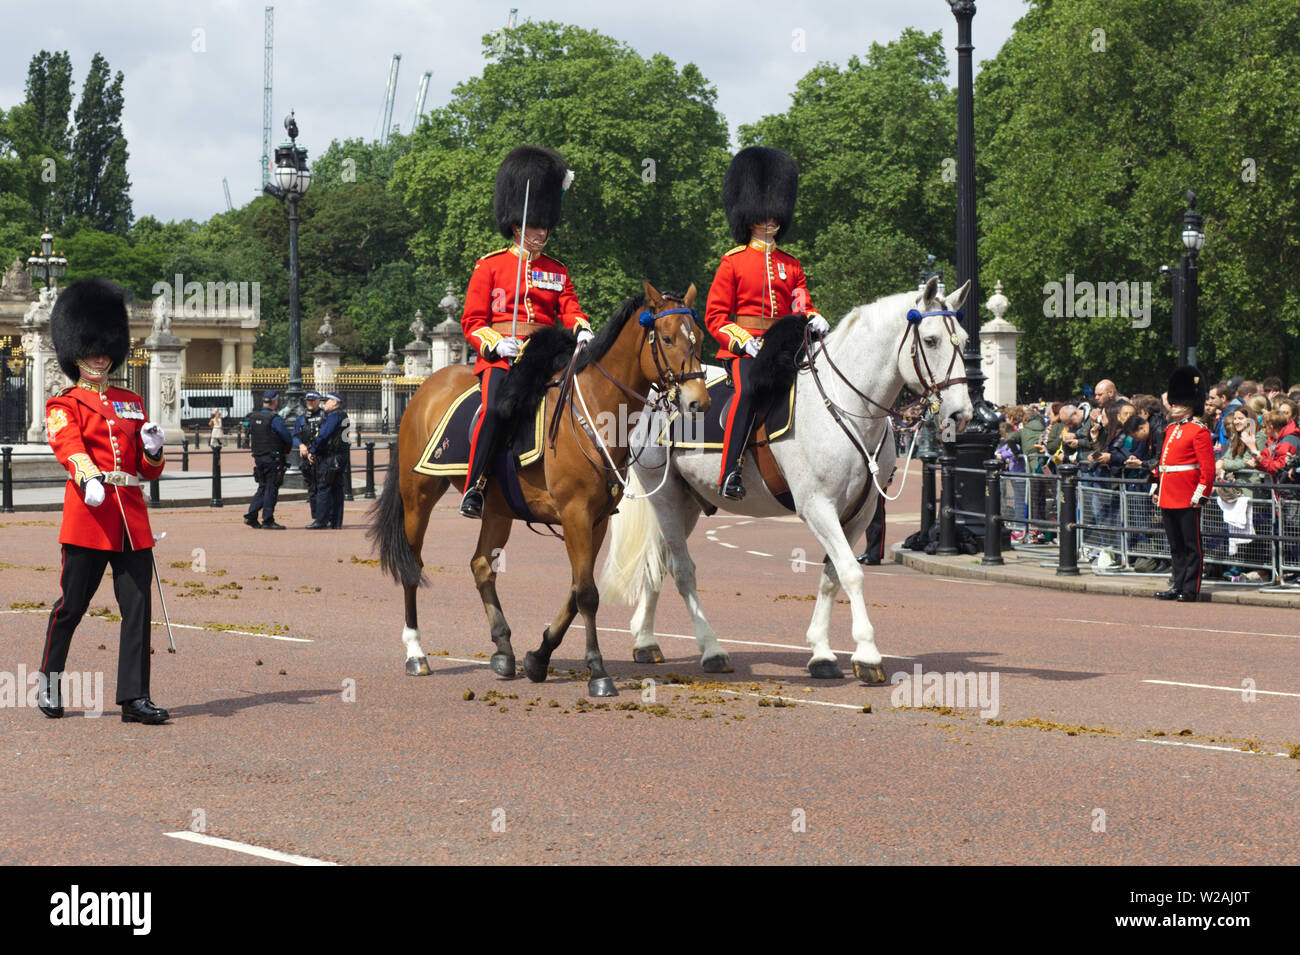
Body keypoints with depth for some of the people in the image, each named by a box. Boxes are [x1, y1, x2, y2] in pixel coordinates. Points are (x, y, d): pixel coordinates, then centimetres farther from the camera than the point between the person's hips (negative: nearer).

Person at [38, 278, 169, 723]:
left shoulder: (131, 403, 19)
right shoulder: (64, 406, 5)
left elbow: (149, 470, 19)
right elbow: (69, 446, -17)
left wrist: (154, 450, -4)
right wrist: (90, 478, -37)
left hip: (132, 516, 4)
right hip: (88, 513, -4)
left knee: (138, 605, -2)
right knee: (73, 603, 2)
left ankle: (135, 698, -1)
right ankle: (49, 680, 23)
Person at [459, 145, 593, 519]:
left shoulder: (557, 270, 19)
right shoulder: (489, 266, 8)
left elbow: (571, 309, 9)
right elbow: (472, 321, 4)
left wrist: (582, 331, -16)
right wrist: (497, 344, -16)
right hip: (501, 356, -4)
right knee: (496, 408, -31)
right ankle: (474, 486, -25)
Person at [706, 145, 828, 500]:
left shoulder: (791, 265, 18)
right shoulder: (733, 262, 4)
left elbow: (802, 307, 20)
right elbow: (715, 315, 1)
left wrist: (814, 320, -5)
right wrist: (744, 340, -15)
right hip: (743, 346, -5)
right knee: (749, 390, -34)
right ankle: (729, 473, -32)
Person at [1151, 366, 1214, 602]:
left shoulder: (1199, 431, -7)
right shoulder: (1171, 430, 16)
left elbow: (1208, 467, -11)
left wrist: (1201, 494, -17)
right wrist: (1157, 488, 19)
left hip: (1187, 499, -8)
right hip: (1168, 498, 8)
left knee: (1191, 545, -1)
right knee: (1176, 545, 12)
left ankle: (1191, 589, 2)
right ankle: (1178, 585, 18)